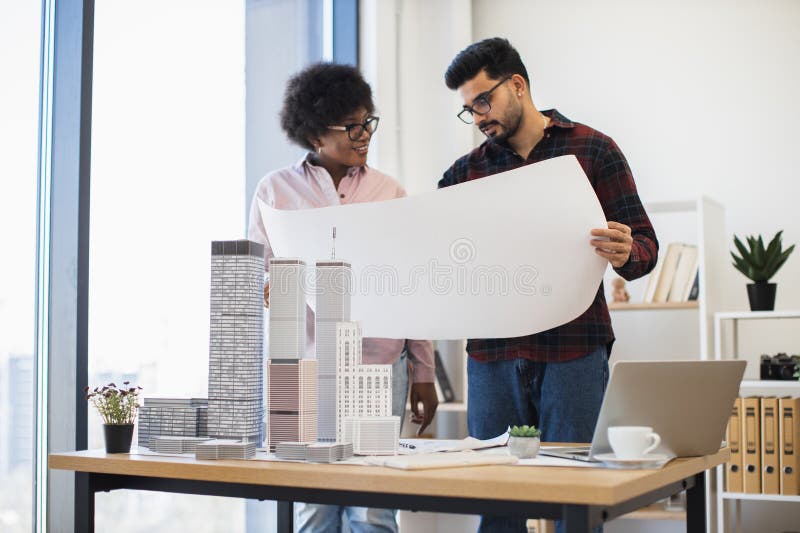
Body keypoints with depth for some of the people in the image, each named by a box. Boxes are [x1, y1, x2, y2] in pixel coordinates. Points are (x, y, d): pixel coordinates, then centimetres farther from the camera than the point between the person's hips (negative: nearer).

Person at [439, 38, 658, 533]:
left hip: (573, 349, -3)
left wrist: (625, 254, -21)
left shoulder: (593, 150, 5)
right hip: (493, 354, 3)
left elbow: (645, 245, 1)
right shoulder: (466, 172, 14)